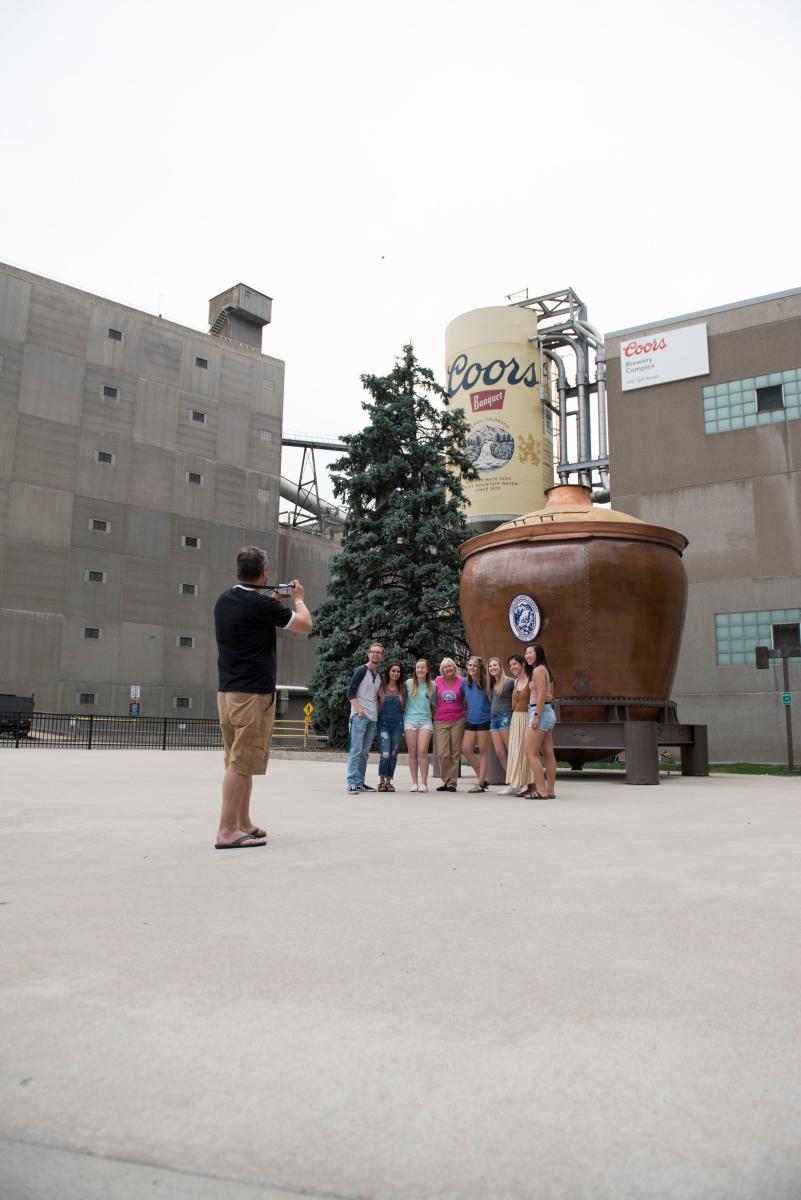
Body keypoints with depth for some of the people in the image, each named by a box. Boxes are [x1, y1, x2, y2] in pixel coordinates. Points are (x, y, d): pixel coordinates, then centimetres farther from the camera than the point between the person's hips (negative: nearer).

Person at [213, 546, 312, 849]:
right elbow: (304, 625, -3)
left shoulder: (224, 600, 9)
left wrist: (277, 601, 25)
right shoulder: (261, 604, -15)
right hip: (253, 694, -9)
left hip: (227, 692, 9)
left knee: (239, 762, 15)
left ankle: (244, 824, 23)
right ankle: (227, 831, -5)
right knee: (242, 764, -6)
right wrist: (298, 598, 14)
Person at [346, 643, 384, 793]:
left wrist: (377, 711, 12)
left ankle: (360, 782, 16)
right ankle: (352, 782, -7)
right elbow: (350, 693, -9)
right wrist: (359, 710, -17)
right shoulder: (361, 671, -5)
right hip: (359, 717, -7)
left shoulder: (379, 675, 15)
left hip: (373, 718, 7)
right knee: (356, 750, -9)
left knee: (365, 752, 10)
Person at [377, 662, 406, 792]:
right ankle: (381, 780, 5)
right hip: (383, 723, -3)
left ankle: (389, 781, 16)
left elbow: (405, 706, 14)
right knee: (385, 754, -13)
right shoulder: (381, 688, 1)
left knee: (393, 754, 4)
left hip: (398, 724, 3)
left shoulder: (402, 689, 8)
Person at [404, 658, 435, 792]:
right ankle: (414, 783, 8)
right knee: (412, 753, 1)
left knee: (422, 752, -10)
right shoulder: (409, 683, 5)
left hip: (425, 721, 0)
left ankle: (424, 783, -5)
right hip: (410, 720, 0)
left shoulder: (432, 686, 7)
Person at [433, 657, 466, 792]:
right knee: (442, 753, -7)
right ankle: (446, 780, 9)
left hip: (458, 721, -1)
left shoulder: (461, 681, 0)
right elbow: (434, 699, 16)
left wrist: (465, 712, 2)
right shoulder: (437, 681, 4)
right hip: (441, 722, 1)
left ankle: (452, 783, 9)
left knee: (455, 753, 1)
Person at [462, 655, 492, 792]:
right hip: (470, 720, 6)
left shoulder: (486, 682, -10)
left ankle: (480, 783, 7)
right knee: (466, 749, 3)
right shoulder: (465, 682, 7)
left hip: (484, 720, -6)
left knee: (484, 751, 1)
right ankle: (483, 778, 17)